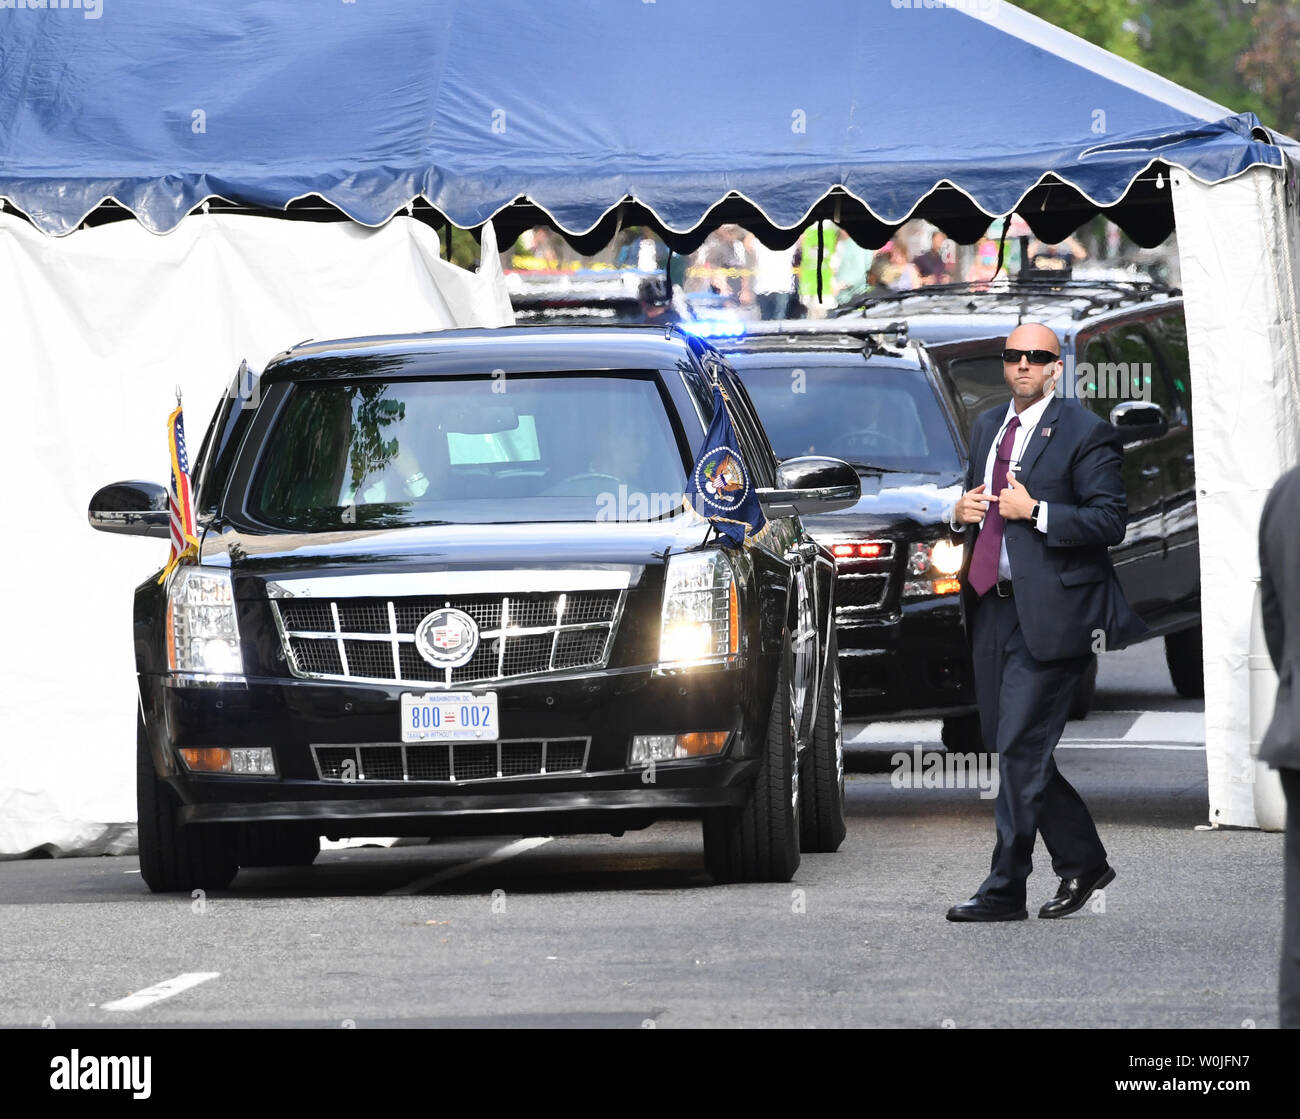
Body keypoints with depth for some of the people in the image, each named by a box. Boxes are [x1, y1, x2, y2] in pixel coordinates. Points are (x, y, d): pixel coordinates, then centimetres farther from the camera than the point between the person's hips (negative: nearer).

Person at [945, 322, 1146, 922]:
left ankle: (1005, 889, -8)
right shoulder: (987, 427, 17)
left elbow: (1110, 522, -11)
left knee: (1021, 749, -10)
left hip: (1049, 611, -8)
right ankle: (1083, 860, 25)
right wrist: (962, 511, 4)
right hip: (993, 607, 8)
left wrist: (1034, 511, -18)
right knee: (1011, 748, 10)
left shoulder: (1085, 433, -6)